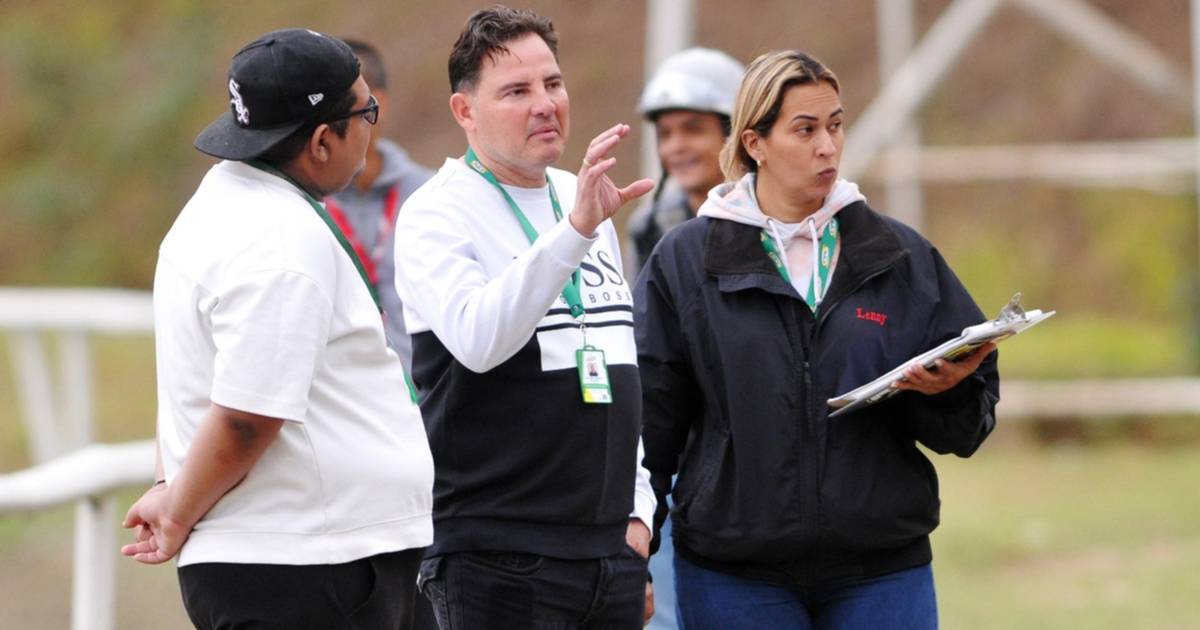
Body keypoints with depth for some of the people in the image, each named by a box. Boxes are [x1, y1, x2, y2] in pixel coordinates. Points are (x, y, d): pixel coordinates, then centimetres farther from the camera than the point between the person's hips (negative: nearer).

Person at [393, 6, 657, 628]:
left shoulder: (590, 204, 16)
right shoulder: (437, 214, -6)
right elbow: (479, 341, -25)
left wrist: (637, 509, 17)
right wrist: (574, 230, -33)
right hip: (498, 557, -6)